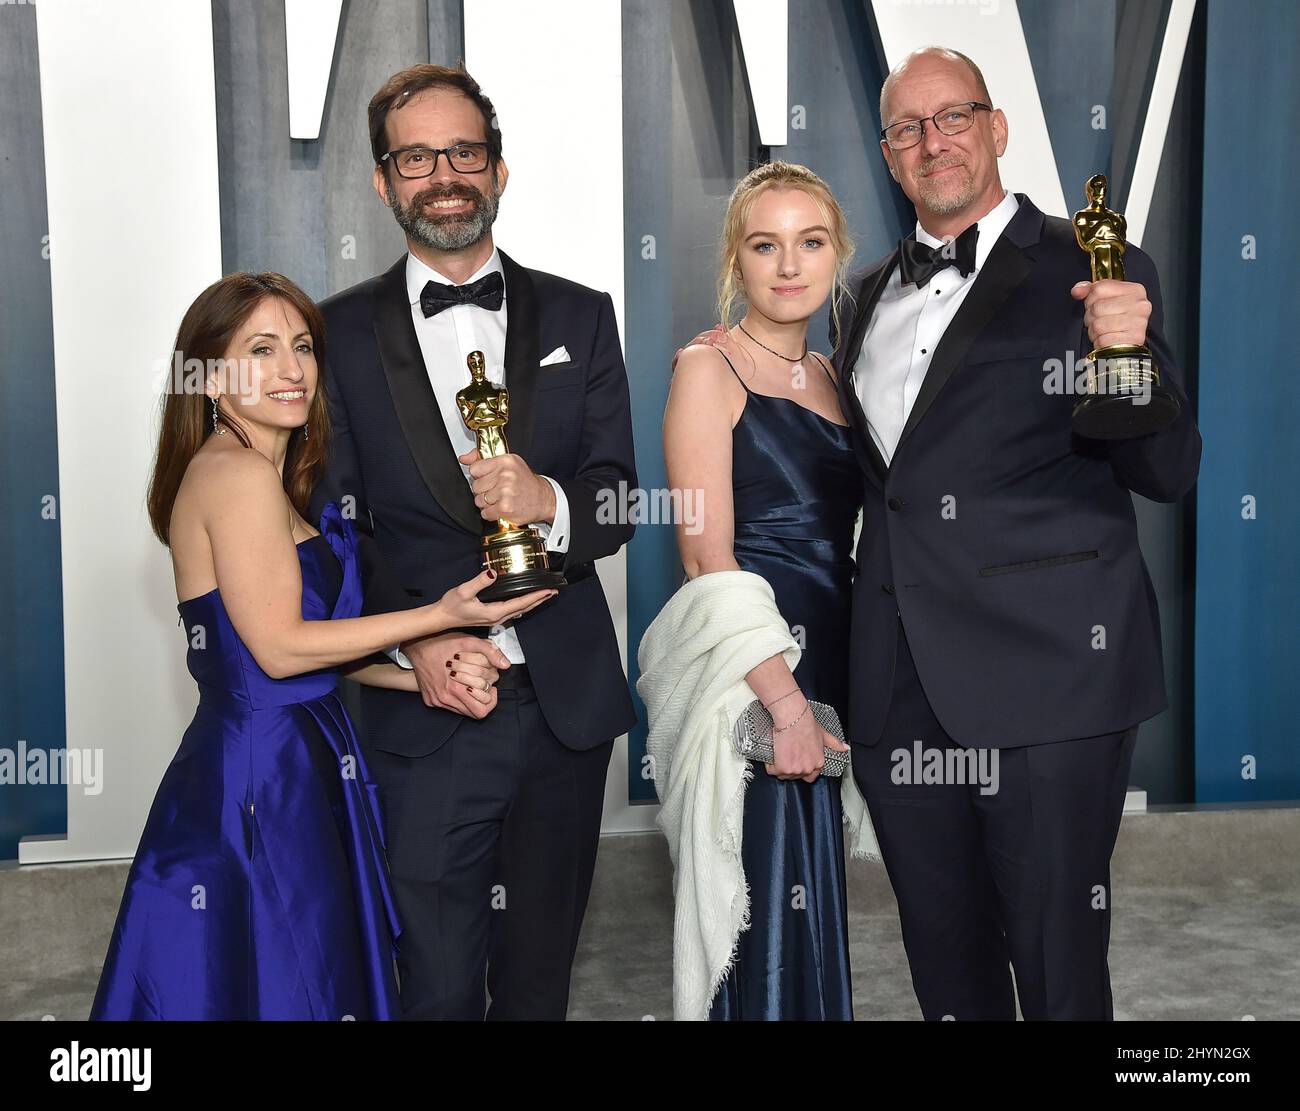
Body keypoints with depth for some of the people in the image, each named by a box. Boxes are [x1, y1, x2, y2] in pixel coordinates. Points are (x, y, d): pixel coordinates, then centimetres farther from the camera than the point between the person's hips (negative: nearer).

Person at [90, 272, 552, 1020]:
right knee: (282, 989, 2)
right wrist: (442, 616, -14)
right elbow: (279, 647, -18)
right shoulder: (239, 471, -15)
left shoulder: (264, 475, 13)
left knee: (317, 976, 17)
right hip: (264, 782, -9)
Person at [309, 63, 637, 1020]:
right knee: (437, 984, 6)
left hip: (567, 702, 2)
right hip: (424, 715, -1)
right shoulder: (342, 332, 3)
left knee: (539, 975, 14)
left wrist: (549, 501, -20)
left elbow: (620, 502, 2)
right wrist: (417, 645, -13)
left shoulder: (580, 318, 8)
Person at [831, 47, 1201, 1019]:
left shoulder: (1092, 273, -3)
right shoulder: (872, 293, 15)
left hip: (1047, 682, -5)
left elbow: (1168, 476, -9)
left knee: (1058, 973, 5)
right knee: (947, 974, 17)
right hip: (903, 689, 6)